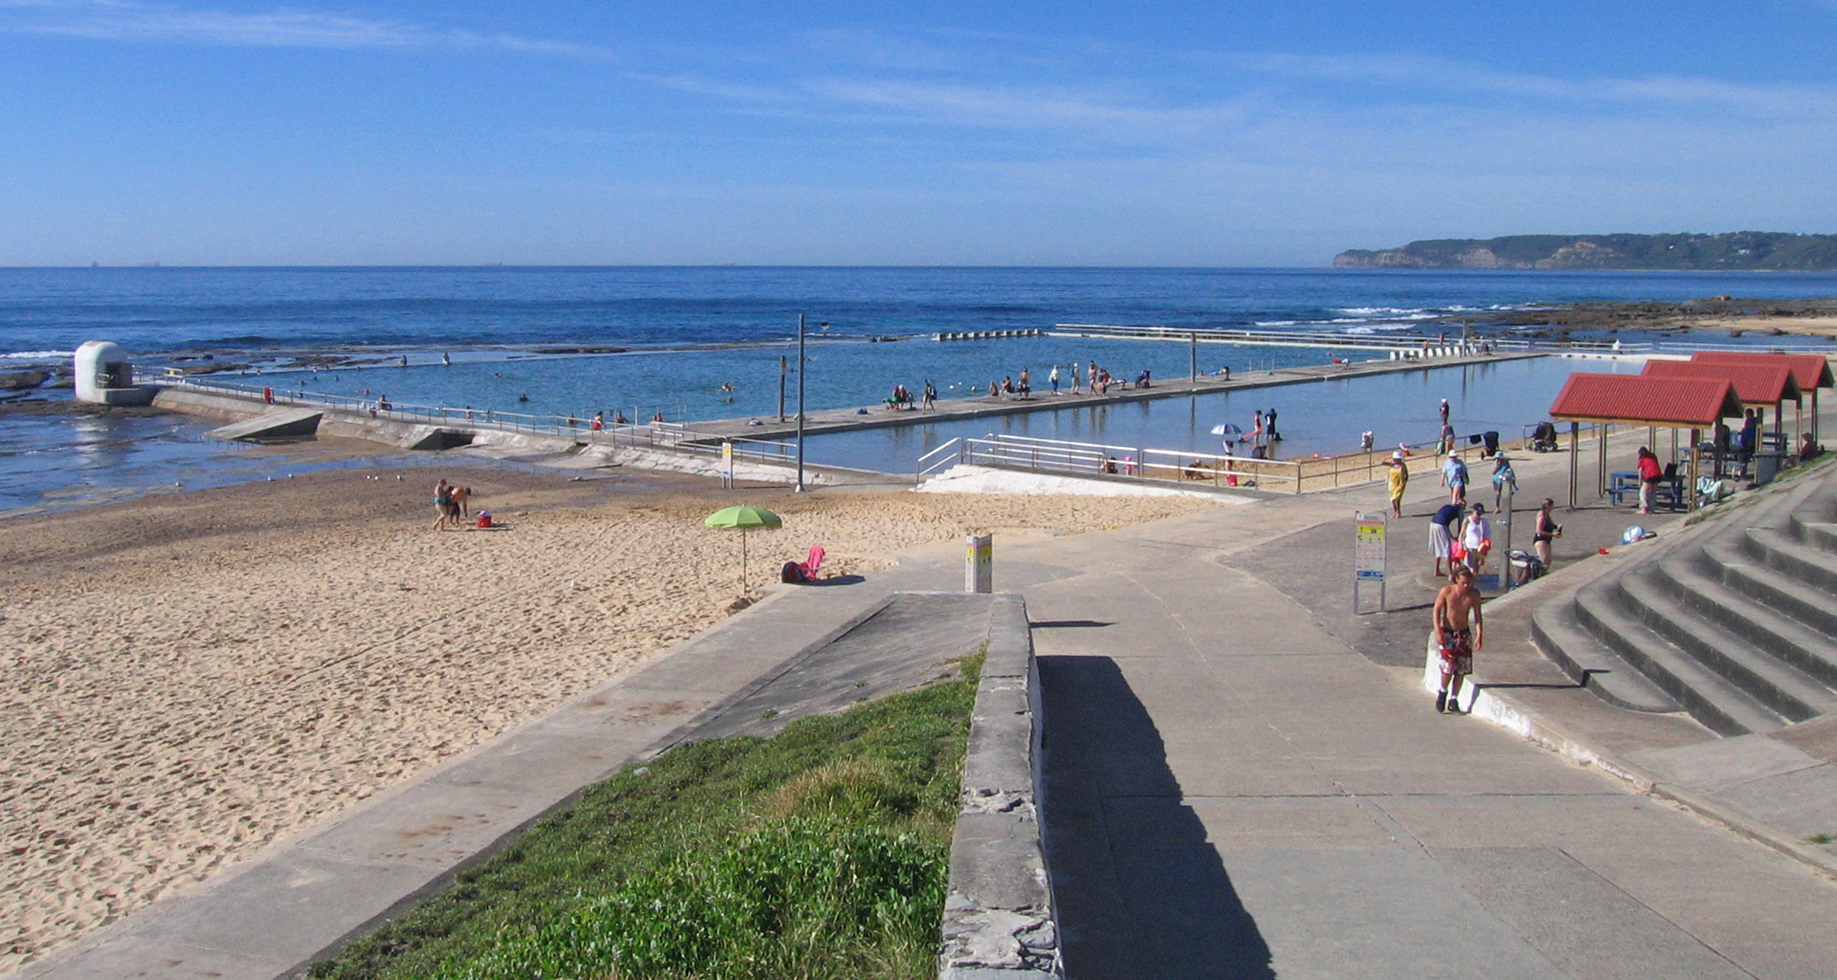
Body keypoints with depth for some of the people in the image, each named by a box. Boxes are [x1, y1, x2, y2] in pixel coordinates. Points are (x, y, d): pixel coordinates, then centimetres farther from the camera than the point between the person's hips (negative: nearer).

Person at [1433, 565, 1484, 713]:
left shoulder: (1474, 594, -6)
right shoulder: (1446, 591, -14)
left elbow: (1477, 615, 2)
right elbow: (1436, 610, -7)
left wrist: (1479, 635, -6)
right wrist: (1438, 632, -15)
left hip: (1464, 634, 3)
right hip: (1447, 633, -3)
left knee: (1462, 669, 2)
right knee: (1448, 667, -13)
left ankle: (1453, 701, 14)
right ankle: (1443, 692, 15)